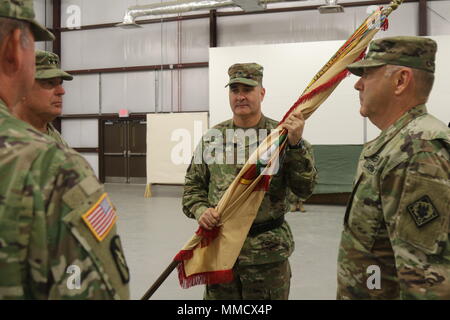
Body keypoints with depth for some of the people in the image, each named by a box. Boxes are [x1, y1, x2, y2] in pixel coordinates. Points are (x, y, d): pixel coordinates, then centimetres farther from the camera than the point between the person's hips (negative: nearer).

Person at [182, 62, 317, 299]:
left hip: (267, 252, -2)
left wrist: (296, 144, -21)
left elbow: (304, 189, -9)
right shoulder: (211, 137, 5)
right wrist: (200, 210, -8)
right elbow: (193, 185, 11)